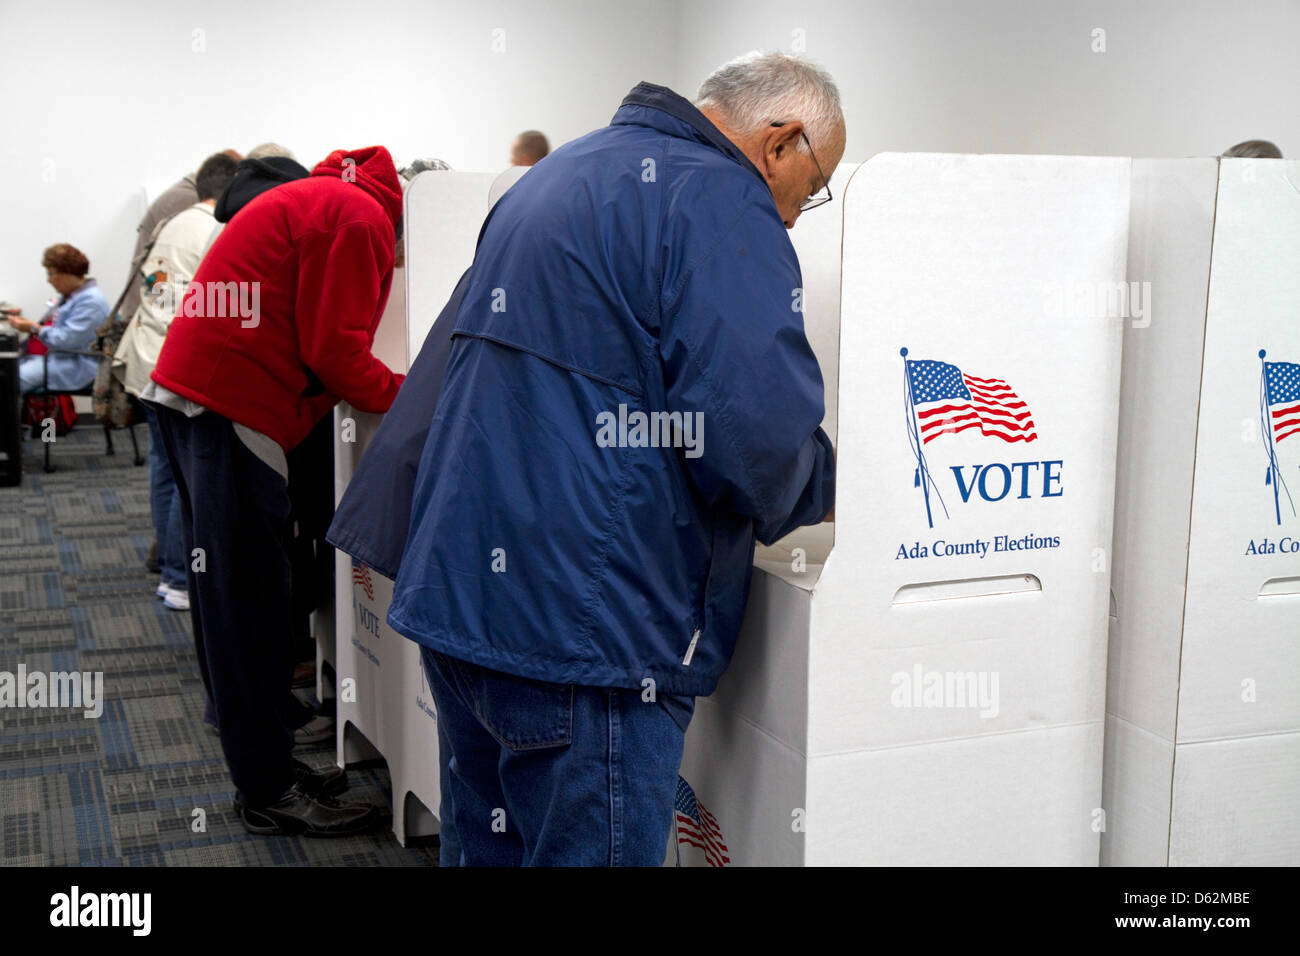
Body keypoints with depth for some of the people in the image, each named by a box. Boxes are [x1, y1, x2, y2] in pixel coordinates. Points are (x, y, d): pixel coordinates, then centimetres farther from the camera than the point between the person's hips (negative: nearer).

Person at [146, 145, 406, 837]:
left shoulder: (317, 200, 23)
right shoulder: (359, 215, -10)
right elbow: (333, 350, -14)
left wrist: (393, 390, 14)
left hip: (191, 392, 11)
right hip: (231, 410, -11)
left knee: (232, 598, 14)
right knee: (248, 603, -5)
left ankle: (263, 762, 24)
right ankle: (269, 793, 4)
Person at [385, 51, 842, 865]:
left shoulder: (553, 177, 19)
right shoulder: (718, 199, -11)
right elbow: (758, 429, -21)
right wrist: (822, 484, 2)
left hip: (458, 595, 10)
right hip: (579, 632, -9)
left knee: (495, 847, 21)